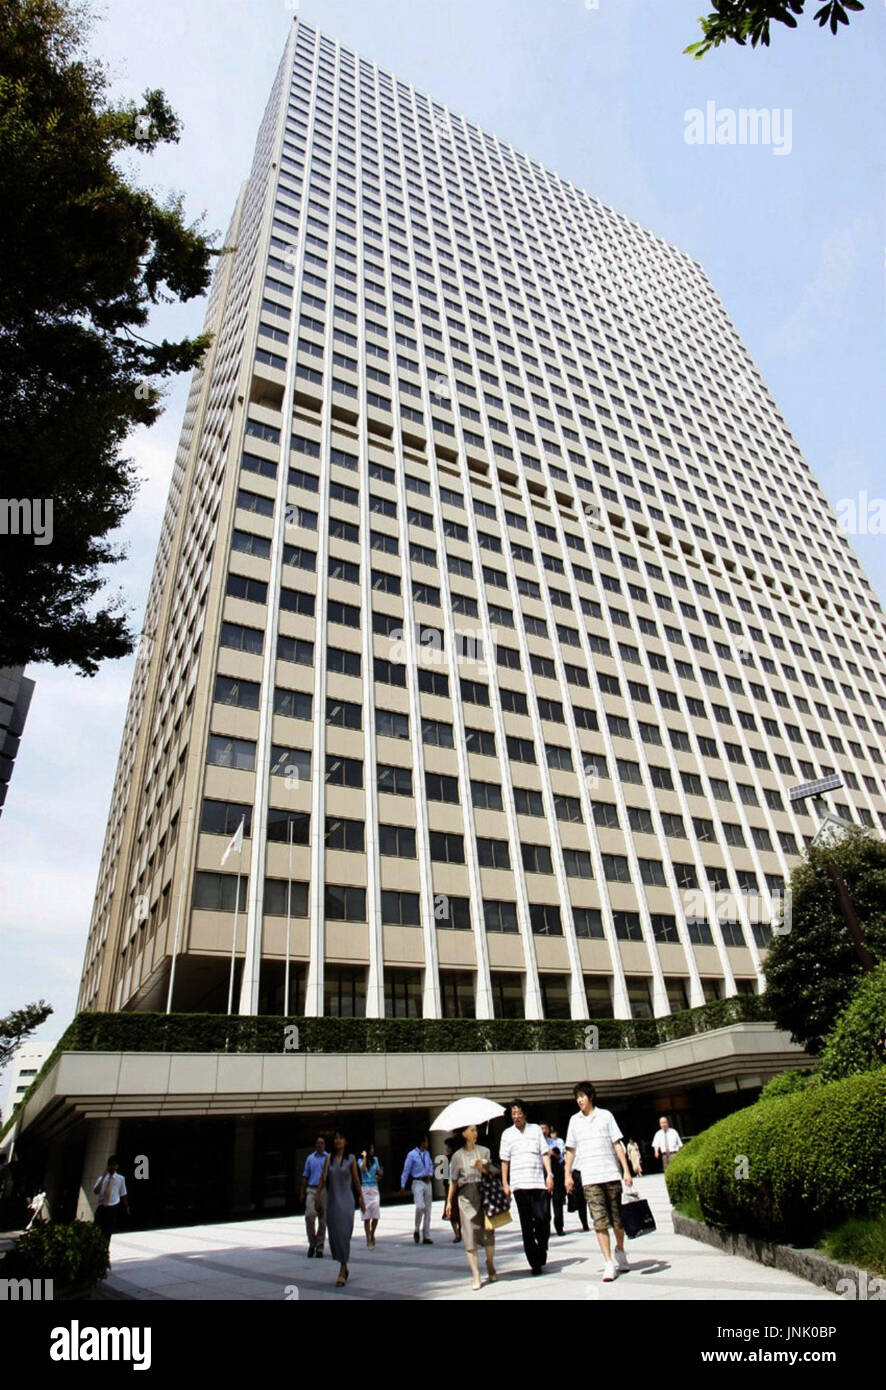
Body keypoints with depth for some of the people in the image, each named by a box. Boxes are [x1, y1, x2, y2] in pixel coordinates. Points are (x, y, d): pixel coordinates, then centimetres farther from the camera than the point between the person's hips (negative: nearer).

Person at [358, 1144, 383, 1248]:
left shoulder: (375, 1159, 10)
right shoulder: (360, 1160, -1)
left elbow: (379, 1172, 16)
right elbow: (362, 1169, -22)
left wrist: (380, 1175, -5)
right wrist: (364, 1157, -19)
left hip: (374, 1189, 3)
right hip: (365, 1189, -3)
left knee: (376, 1216, -1)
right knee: (367, 1217, -3)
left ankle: (372, 1234, 25)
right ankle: (368, 1240, 9)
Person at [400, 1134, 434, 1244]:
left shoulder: (427, 1153, 9)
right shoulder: (412, 1154, -9)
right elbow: (406, 1170, -6)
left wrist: (430, 1174, 5)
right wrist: (403, 1185, -6)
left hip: (427, 1182, 6)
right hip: (418, 1183, -6)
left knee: (428, 1210, 7)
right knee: (420, 1206, -21)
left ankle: (426, 1237, 14)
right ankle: (417, 1230, 3)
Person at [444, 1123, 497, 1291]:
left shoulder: (484, 1151, 6)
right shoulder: (458, 1156, 3)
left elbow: (493, 1172, 5)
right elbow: (453, 1180, 7)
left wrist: (483, 1168, -13)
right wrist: (449, 1201, 5)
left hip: (484, 1194, 1)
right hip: (466, 1197, -1)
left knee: (488, 1230, 3)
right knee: (470, 1234, -3)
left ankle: (491, 1267, 23)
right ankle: (475, 1274, 3)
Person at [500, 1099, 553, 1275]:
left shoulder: (536, 1129, 10)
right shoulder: (507, 1134, 10)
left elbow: (545, 1153, 8)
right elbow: (504, 1160, 10)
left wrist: (549, 1174, -2)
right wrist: (505, 1183, 4)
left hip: (539, 1182, 0)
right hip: (519, 1184, 0)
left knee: (543, 1218, -5)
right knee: (526, 1224, 2)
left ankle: (541, 1253, 17)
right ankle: (535, 1262, 9)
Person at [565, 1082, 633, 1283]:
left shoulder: (605, 1115, 3)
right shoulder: (574, 1120, 8)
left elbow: (617, 1145, 4)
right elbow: (571, 1149, 13)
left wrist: (626, 1170, -2)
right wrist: (568, 1174, 8)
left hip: (611, 1175, 0)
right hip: (589, 1178, 1)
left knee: (618, 1219, 7)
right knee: (600, 1222, -4)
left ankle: (620, 1250, 32)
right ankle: (608, 1263, 3)